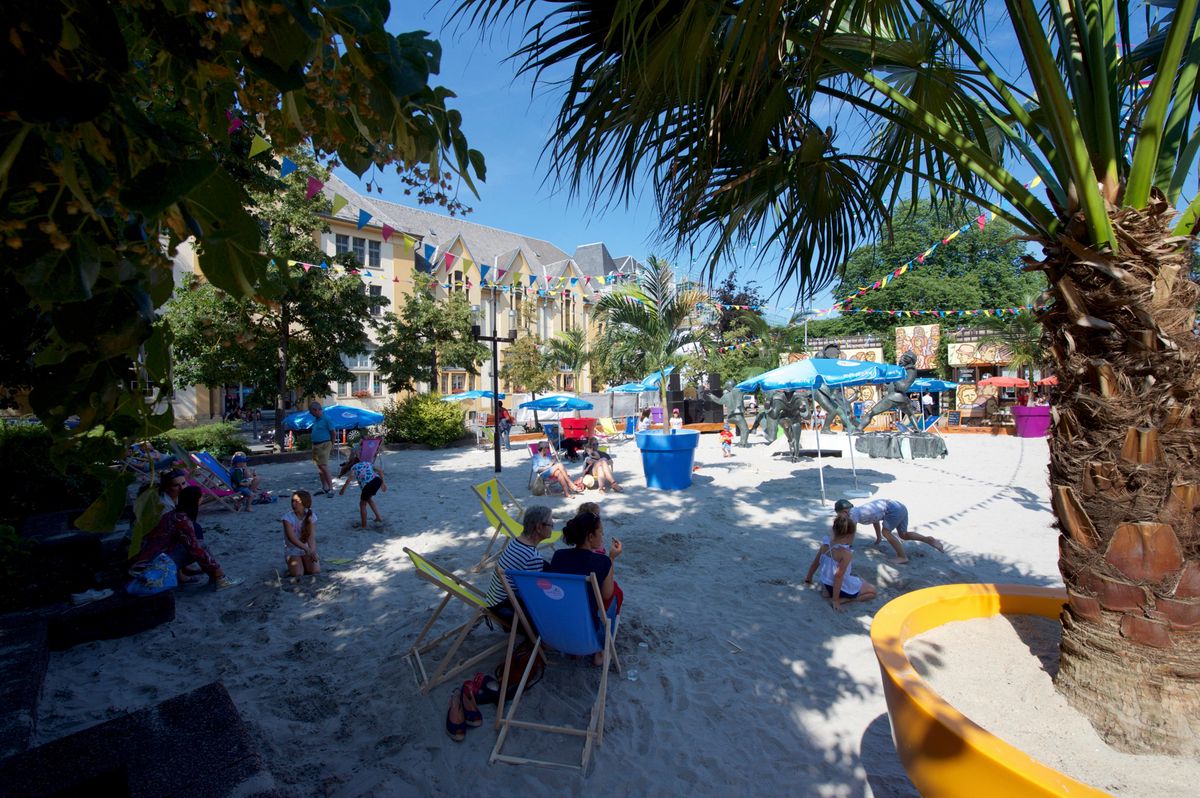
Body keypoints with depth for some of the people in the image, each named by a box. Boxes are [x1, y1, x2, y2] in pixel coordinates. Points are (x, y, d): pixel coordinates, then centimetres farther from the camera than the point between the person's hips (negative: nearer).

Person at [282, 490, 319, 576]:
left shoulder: (311, 516, -7)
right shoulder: (288, 516, -15)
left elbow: (311, 536, -17)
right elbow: (291, 537, -25)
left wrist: (312, 551, -37)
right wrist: (307, 549, -37)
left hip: (307, 549, 2)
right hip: (292, 550, -2)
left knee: (316, 571, -18)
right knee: (297, 574, -22)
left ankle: (305, 564, 15)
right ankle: (293, 566, 13)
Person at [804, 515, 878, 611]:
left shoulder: (825, 543, -7)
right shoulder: (846, 553, -26)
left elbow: (815, 563, 4)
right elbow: (838, 576, -29)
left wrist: (808, 578, 20)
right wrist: (835, 600, -24)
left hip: (825, 584, 7)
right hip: (841, 587, -7)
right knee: (872, 590, 16)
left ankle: (829, 593, 9)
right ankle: (841, 599, -5)